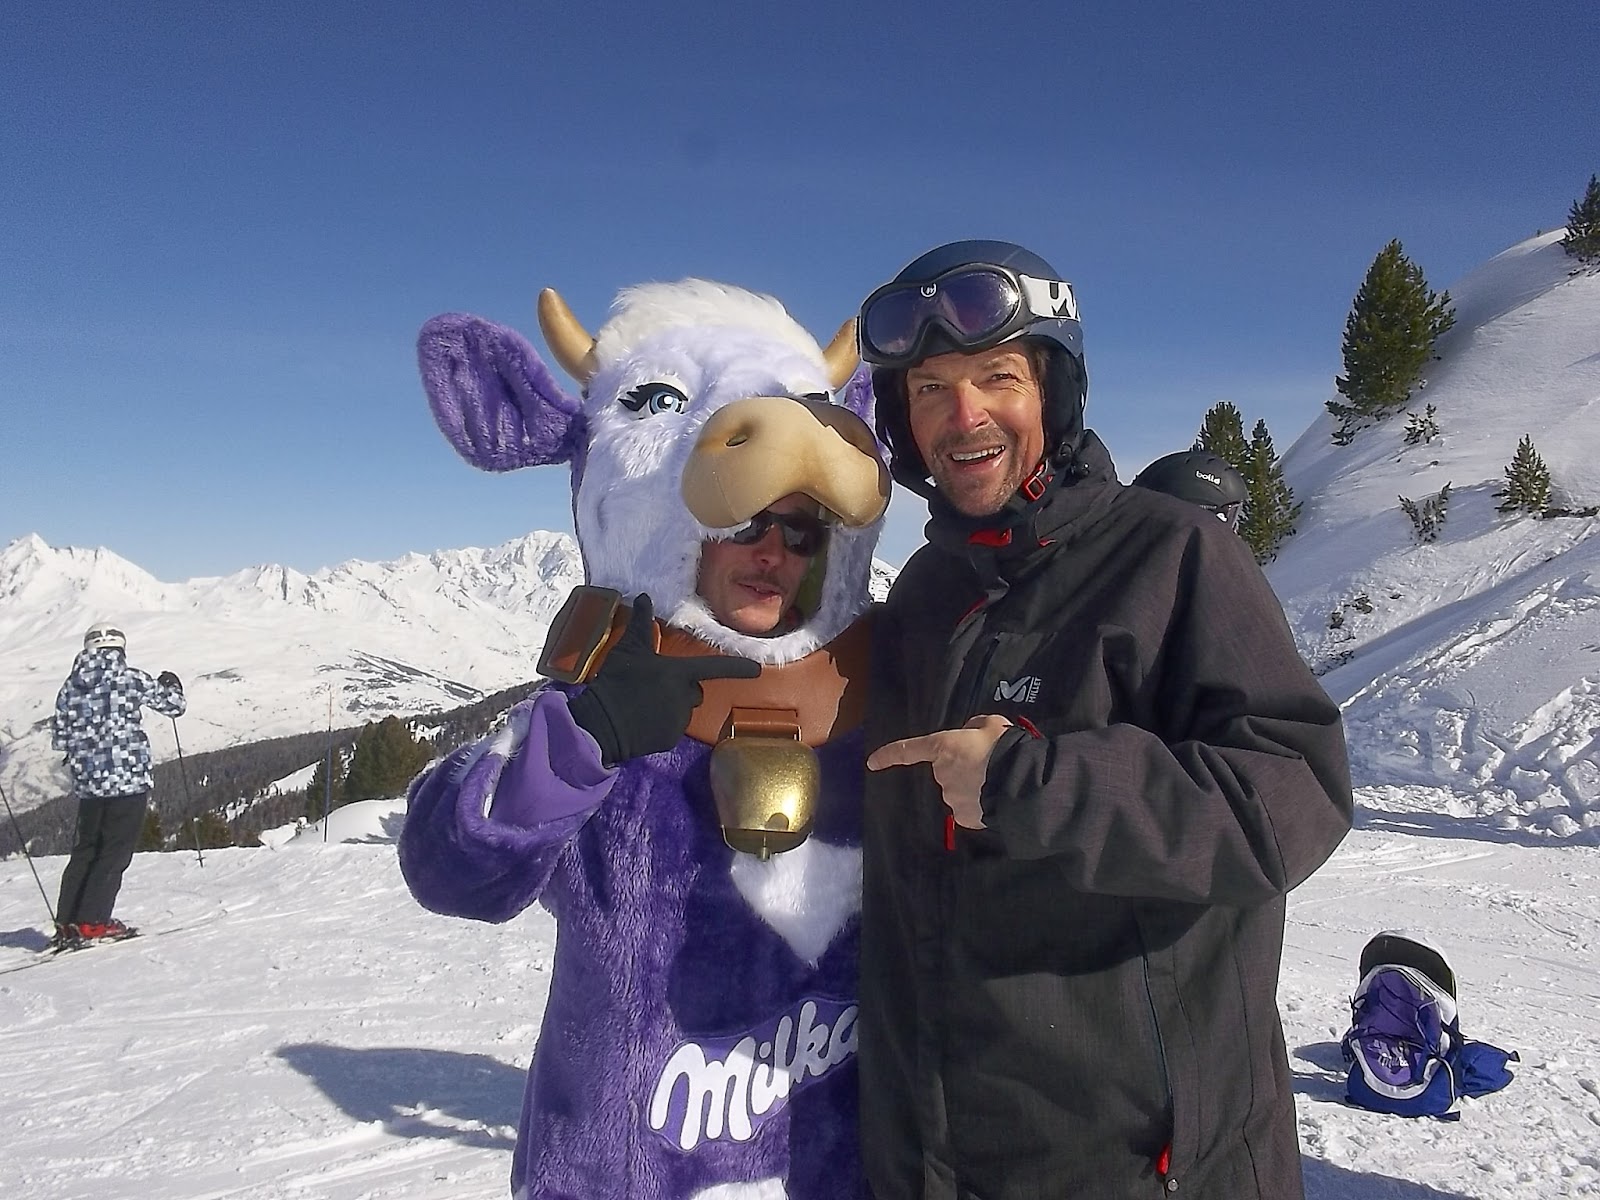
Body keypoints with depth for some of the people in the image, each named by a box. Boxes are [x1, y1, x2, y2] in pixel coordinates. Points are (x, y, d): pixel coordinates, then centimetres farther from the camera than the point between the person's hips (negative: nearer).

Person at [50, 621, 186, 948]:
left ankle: (67, 923, 15)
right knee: (116, 851, 1)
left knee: (85, 850, 16)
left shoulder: (70, 687, 7)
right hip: (129, 779, -5)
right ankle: (91, 922, -3)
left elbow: (59, 739, 9)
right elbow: (174, 705, 1)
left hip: (87, 783, 5)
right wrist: (171, 685, 22)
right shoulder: (131, 679, -7)